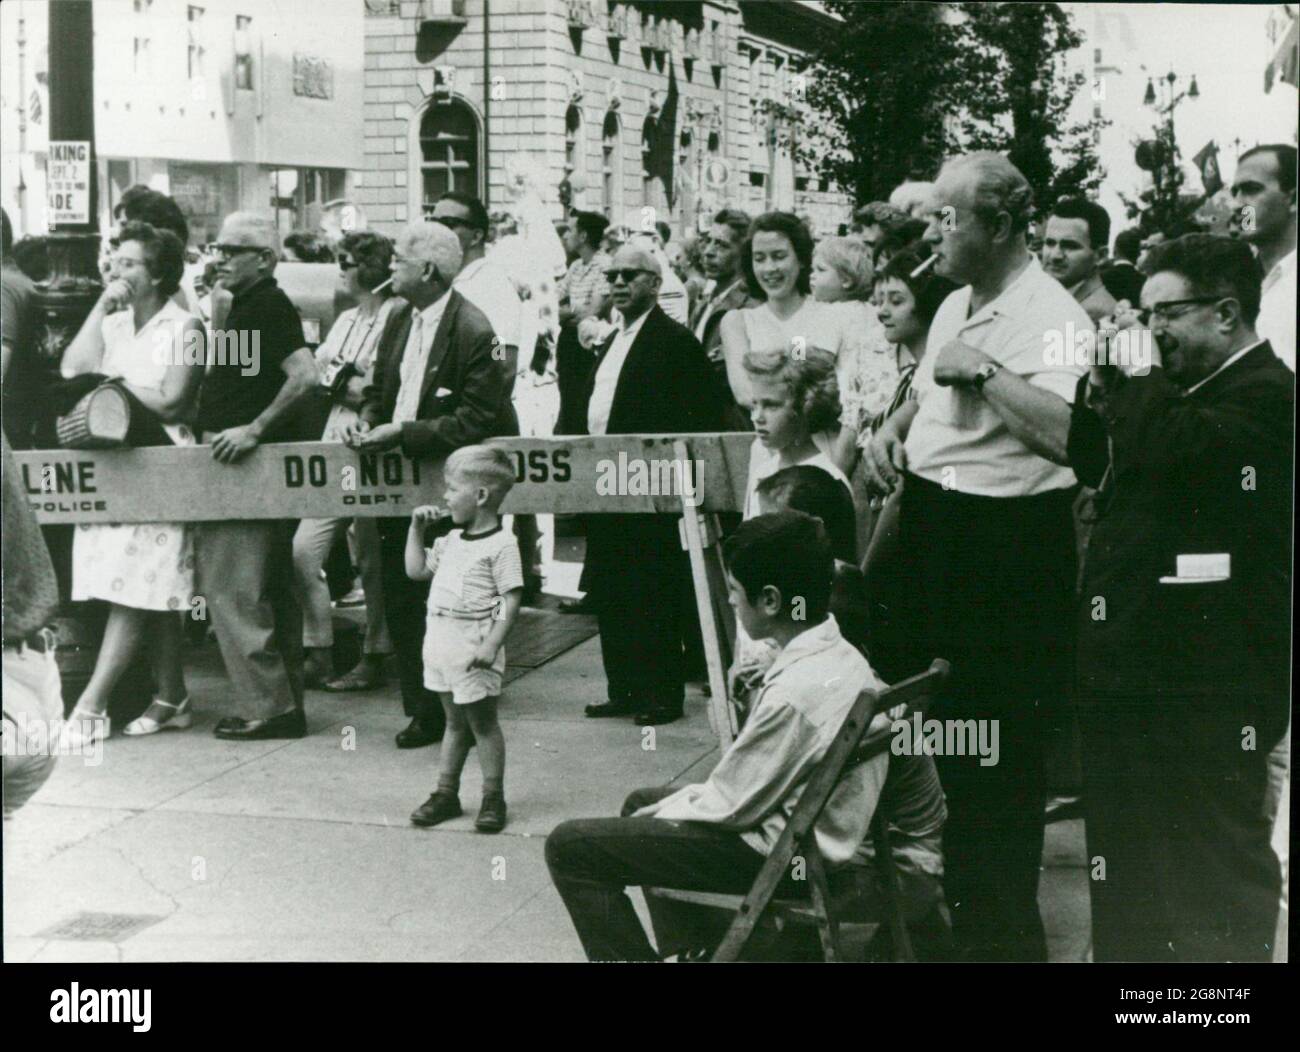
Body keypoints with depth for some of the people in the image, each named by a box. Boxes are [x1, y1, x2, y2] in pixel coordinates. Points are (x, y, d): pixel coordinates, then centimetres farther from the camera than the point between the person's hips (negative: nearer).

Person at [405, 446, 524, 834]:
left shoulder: (500, 545, -13)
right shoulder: (450, 541, 12)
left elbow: (511, 599, -16)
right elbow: (416, 570, 18)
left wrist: (492, 644, -22)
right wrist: (416, 528, 12)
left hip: (473, 646, -7)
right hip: (441, 641, 7)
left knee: (482, 722, 2)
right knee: (455, 722, 17)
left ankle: (493, 798, 11)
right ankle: (446, 793, 23)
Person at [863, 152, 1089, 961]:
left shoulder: (1049, 315, -16)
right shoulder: (955, 307, 12)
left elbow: (1071, 434, -30)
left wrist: (984, 373, -26)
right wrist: (895, 428, 10)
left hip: (1009, 540, -9)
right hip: (932, 523, 9)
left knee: (997, 742, 0)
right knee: (926, 714, 19)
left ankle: (1002, 926, 14)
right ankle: (934, 889, 37)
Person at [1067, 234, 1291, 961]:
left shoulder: (1266, 394, -13)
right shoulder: (1177, 389, 16)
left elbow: (1173, 453, -31)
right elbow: (1093, 464, 20)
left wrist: (1138, 374, -15)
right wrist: (1106, 381, 5)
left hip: (1206, 682, -9)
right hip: (1134, 657, 10)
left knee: (1215, 862, 0)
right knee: (1127, 845, 18)